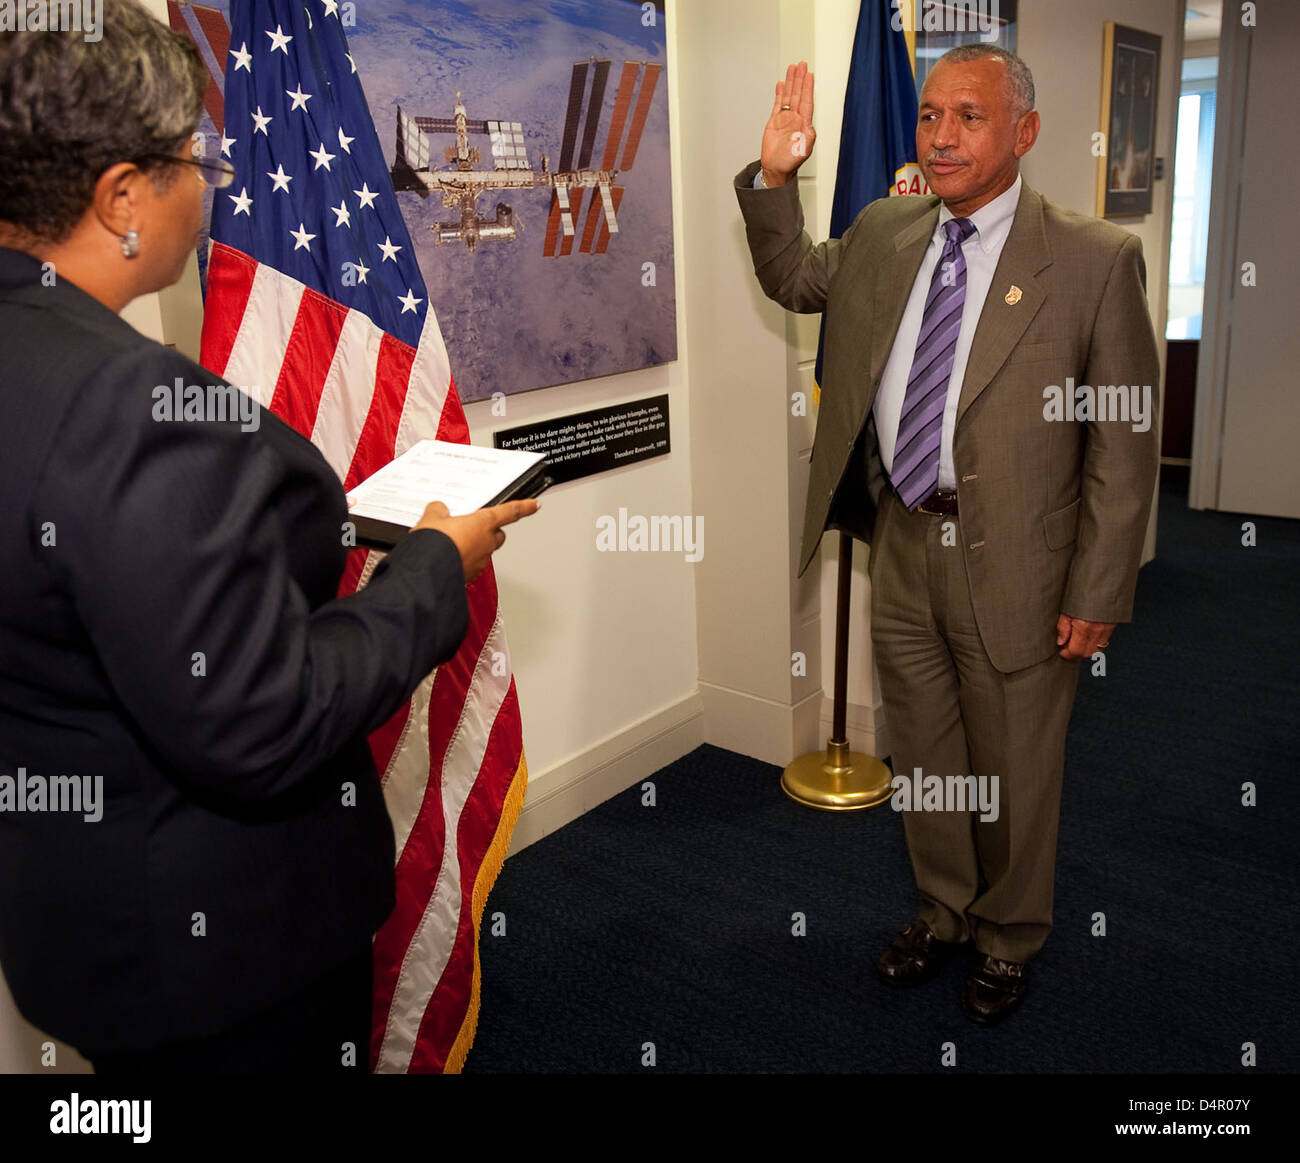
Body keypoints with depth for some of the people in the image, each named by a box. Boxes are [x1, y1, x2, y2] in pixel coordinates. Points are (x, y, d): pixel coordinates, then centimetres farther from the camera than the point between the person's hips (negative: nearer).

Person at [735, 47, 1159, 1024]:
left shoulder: (1096, 259, -10)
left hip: (1011, 565, -4)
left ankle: (1009, 941, 39)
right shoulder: (882, 233, 4)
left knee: (1014, 771, 13)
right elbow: (792, 278, 24)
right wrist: (775, 177, 6)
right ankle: (944, 912, 44)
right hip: (903, 548, 5)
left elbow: (1125, 443, -10)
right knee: (922, 757, 20)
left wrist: (1098, 595, -11)